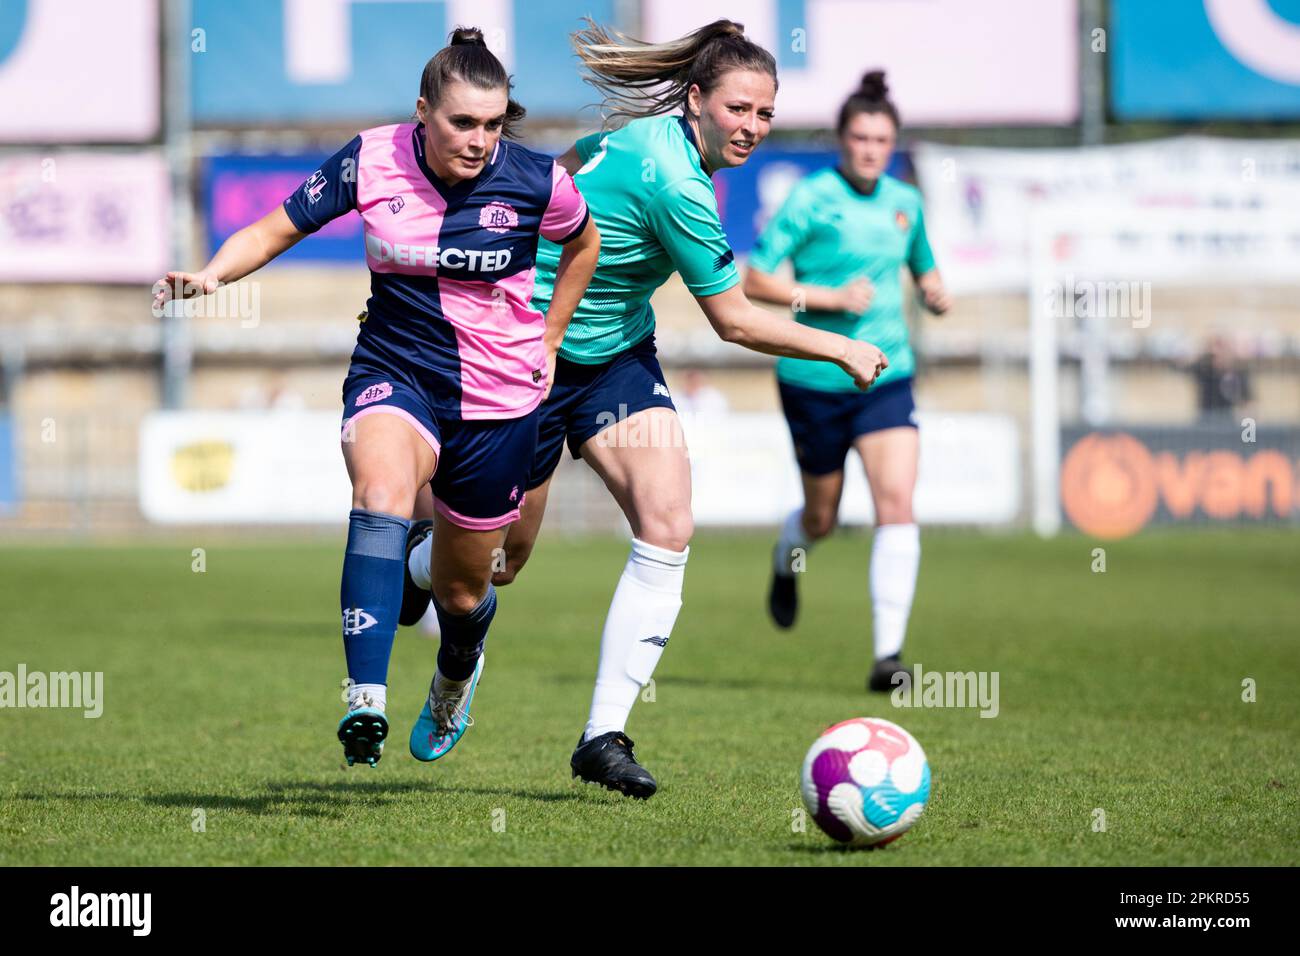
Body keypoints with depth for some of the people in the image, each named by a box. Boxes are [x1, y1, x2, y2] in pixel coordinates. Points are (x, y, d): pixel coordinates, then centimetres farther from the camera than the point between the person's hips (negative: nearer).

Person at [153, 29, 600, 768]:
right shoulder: (372, 161, -11)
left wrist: (547, 342, 11)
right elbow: (273, 232, -2)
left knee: (462, 589, 11)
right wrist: (212, 274, -21)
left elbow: (584, 243, 11)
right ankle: (367, 703, -43)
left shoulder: (535, 181, -11)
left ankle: (457, 676, 50)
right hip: (395, 373, 0)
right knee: (380, 496, -34)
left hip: (500, 399, 0)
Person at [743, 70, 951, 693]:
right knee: (822, 517, 10)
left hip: (886, 377, 3)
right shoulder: (810, 200, -10)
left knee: (897, 502, -16)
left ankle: (888, 654, -16)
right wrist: (829, 297, -21)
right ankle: (788, 556, 50)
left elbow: (923, 269, 24)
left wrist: (936, 294, 0)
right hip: (815, 378, -3)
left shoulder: (905, 203, 6)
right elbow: (752, 280, -13)